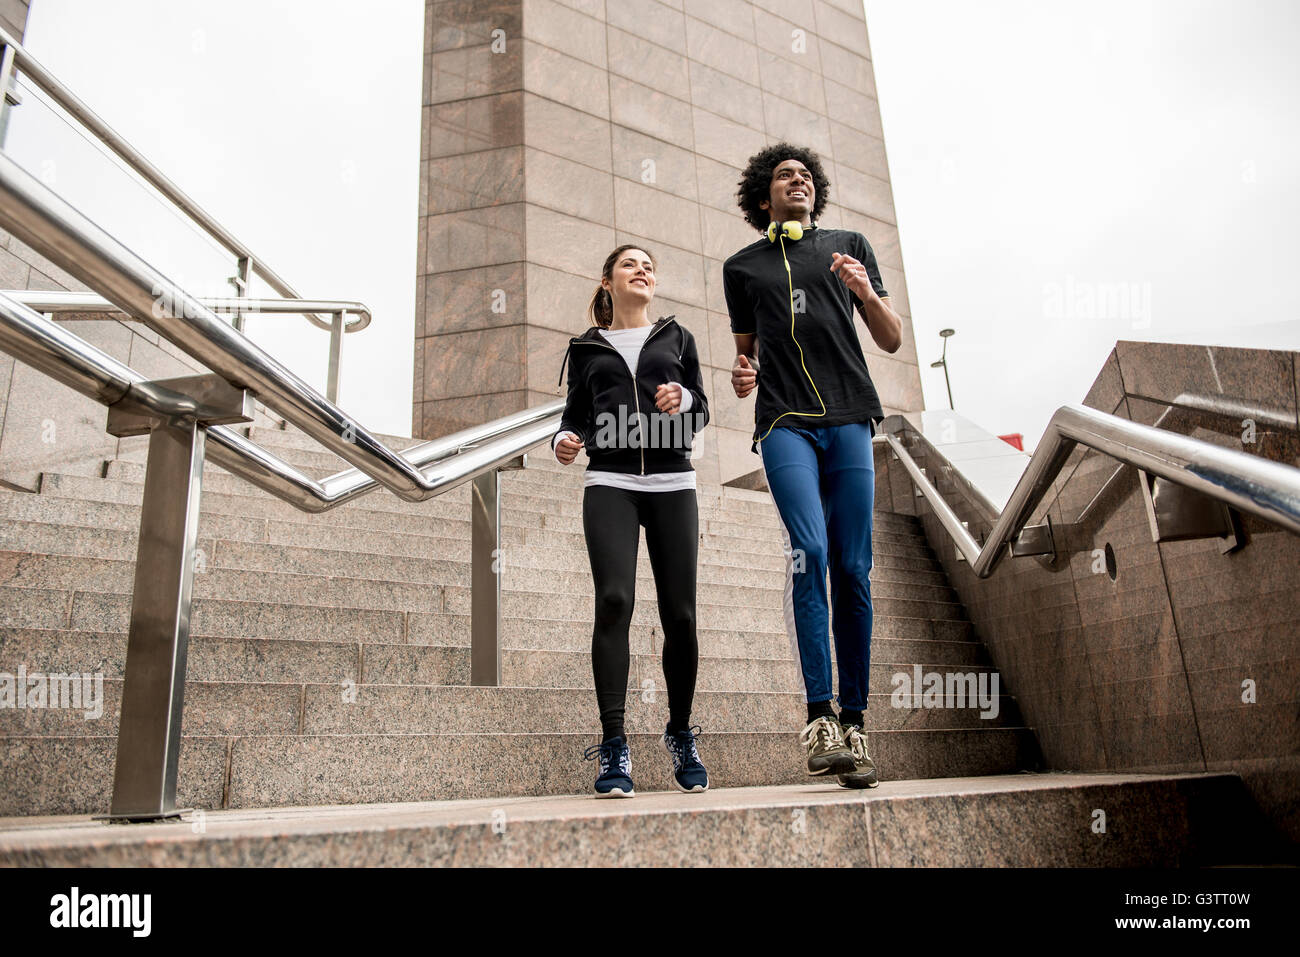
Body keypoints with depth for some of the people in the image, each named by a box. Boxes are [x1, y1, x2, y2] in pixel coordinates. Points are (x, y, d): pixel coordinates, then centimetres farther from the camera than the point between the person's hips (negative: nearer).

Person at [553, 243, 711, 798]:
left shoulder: (676, 338, 19)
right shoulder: (586, 348, 19)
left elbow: (702, 412, 14)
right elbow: (576, 414, 14)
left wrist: (683, 398, -9)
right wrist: (564, 441, -8)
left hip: (673, 483, 1)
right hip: (609, 483, -1)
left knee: (680, 612, -2)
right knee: (614, 601, -17)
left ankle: (681, 735, 17)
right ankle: (613, 749, -12)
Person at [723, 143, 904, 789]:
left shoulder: (850, 246, 21)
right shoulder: (742, 267, 21)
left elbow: (892, 342, 17)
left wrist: (866, 292, -2)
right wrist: (741, 373, 3)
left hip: (850, 418, 1)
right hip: (785, 422, -1)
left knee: (853, 571, -5)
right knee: (810, 552, -21)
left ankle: (854, 724, 2)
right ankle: (819, 717, -18)